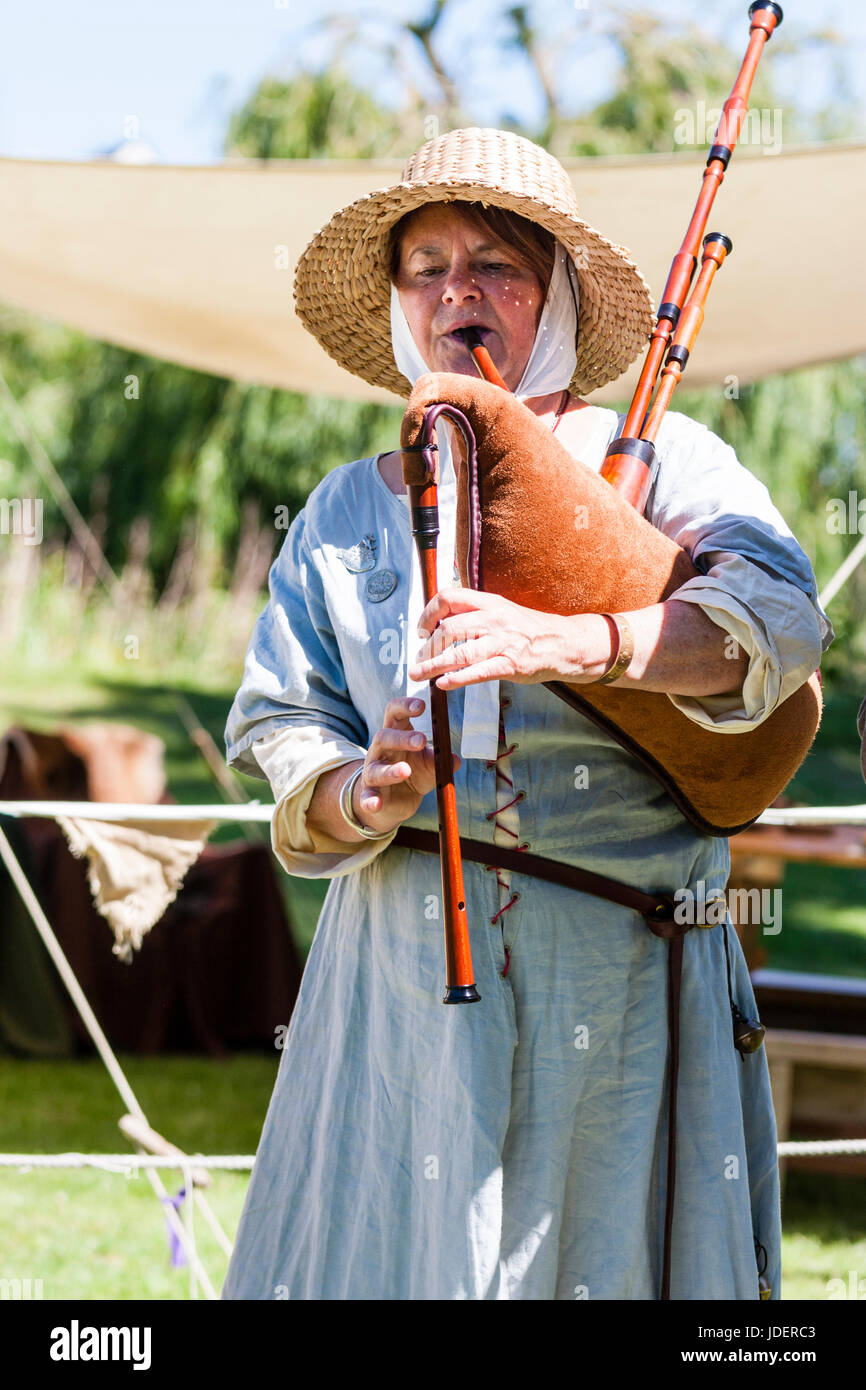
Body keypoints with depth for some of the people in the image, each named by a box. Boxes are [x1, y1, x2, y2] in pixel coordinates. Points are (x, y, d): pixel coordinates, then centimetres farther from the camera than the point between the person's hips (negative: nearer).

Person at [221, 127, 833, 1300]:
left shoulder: (659, 461, 4)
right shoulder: (348, 512, 14)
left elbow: (778, 618, -15)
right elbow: (282, 733, 8)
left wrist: (565, 642, -31)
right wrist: (360, 796, -16)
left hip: (628, 972, -2)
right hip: (407, 971, 2)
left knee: (614, 1246, -1)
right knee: (393, 1241, -1)